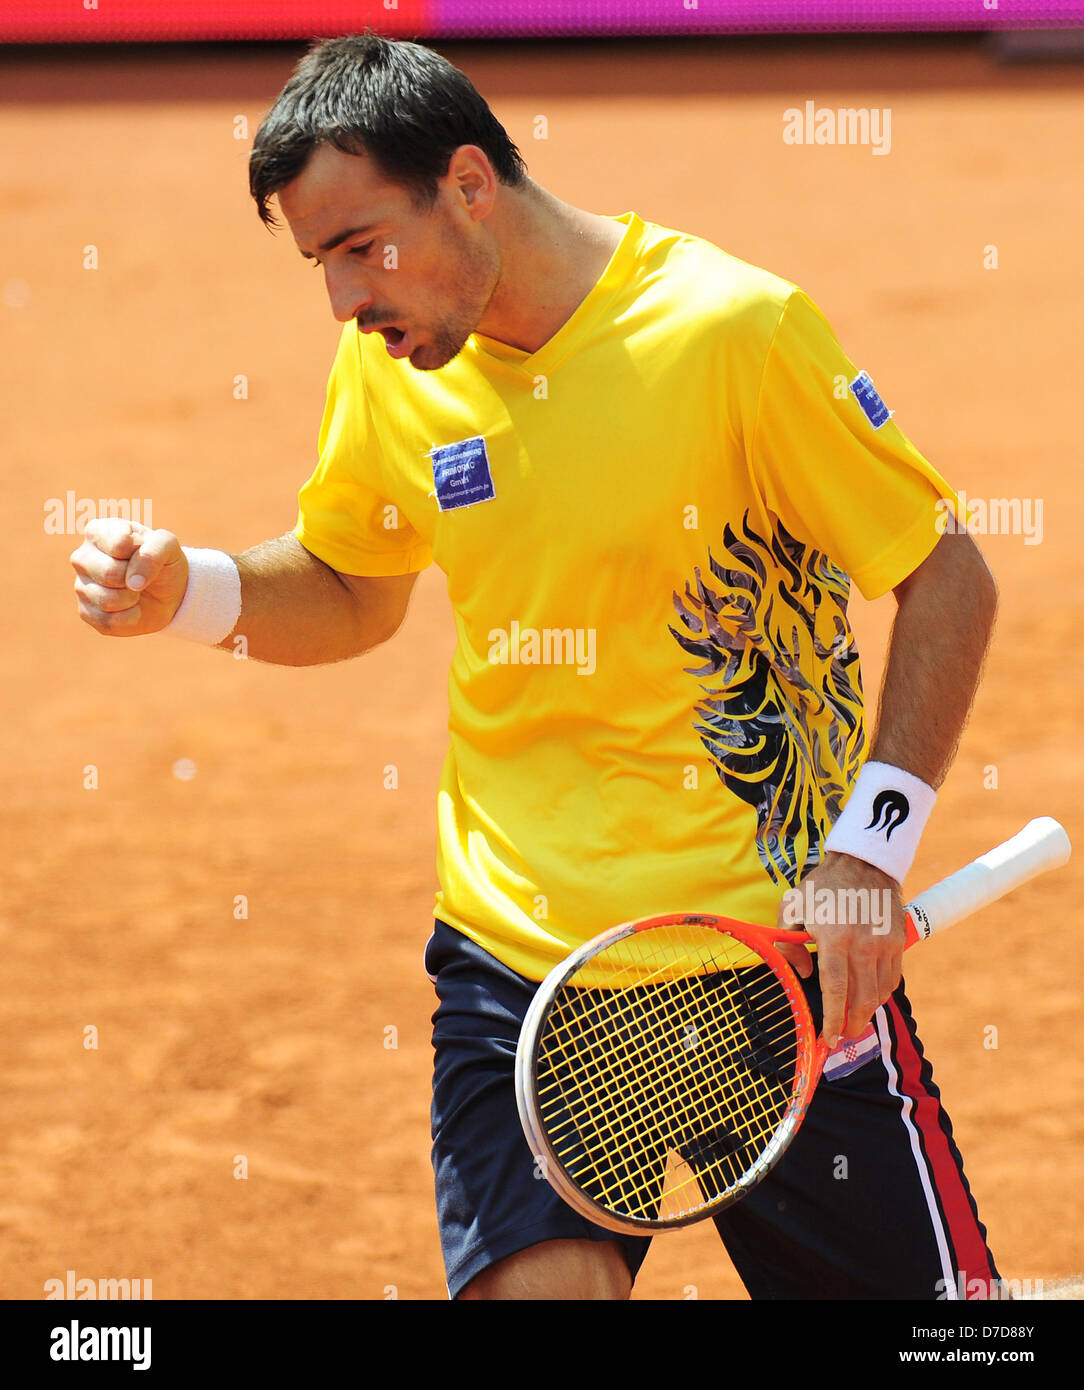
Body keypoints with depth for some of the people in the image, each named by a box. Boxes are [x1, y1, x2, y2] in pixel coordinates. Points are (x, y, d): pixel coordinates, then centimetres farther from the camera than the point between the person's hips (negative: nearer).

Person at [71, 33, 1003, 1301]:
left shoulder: (734, 329, -13)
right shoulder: (390, 366, 3)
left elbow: (947, 580, -7)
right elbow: (351, 597, 20)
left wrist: (866, 853, -15)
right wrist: (182, 591, 0)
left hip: (778, 963, -4)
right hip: (511, 948, 4)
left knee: (903, 1284, -1)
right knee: (526, 1279, -11)